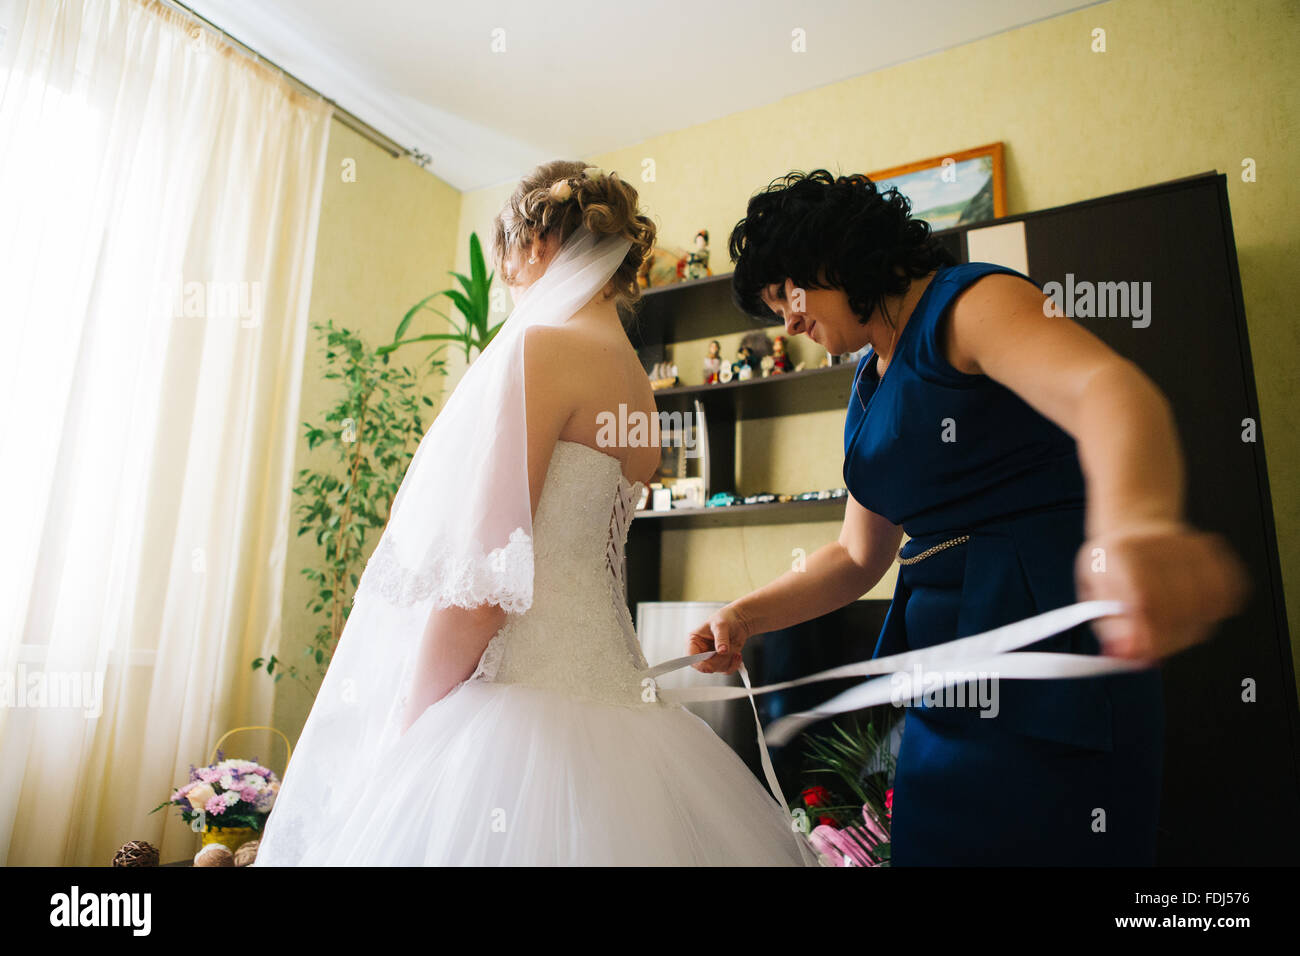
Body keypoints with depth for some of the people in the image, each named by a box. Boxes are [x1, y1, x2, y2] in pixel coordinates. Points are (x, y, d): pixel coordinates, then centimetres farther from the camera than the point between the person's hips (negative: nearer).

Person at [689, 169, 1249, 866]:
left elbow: (1110, 386, -30)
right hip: (946, 675, 8)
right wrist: (746, 616, 3)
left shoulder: (970, 300, -9)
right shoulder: (869, 388, 16)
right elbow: (857, 557, 17)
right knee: (934, 845, 16)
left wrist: (1135, 526, -52)